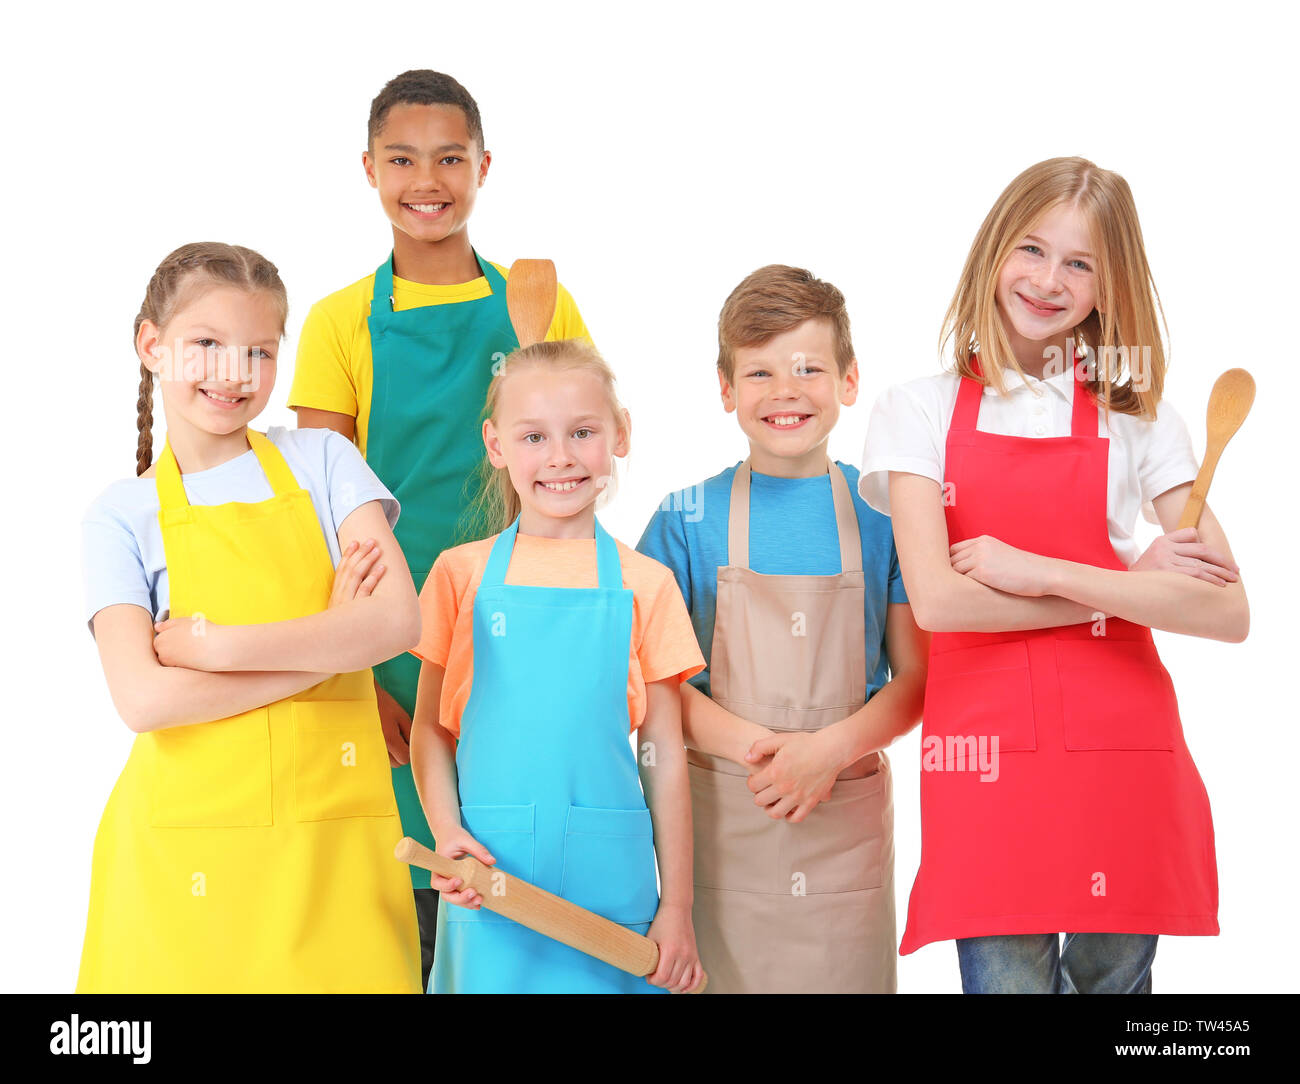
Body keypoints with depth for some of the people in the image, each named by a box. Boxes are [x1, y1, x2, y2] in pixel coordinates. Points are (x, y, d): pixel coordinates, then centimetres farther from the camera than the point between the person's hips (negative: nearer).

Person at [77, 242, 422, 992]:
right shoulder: (122, 515, 4)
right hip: (185, 845, 0)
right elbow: (143, 699, -9)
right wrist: (330, 643, -11)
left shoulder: (323, 461, 6)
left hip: (330, 834, 1)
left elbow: (399, 622, -7)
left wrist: (213, 646, -11)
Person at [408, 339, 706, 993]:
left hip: (607, 878, 0)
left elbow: (663, 753, 4)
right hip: (486, 869, 0)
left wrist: (677, 907, 3)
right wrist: (447, 834, -10)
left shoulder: (645, 584, 3)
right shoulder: (461, 573, 4)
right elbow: (430, 727, 7)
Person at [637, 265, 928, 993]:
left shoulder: (884, 513, 2)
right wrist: (752, 744, -16)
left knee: (849, 972, 5)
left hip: (848, 809, 1)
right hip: (720, 817, 0)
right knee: (721, 972, 4)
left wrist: (831, 748, -14)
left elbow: (918, 676, 1)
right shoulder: (686, 518, 1)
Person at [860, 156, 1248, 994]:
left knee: (1114, 975, 9)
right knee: (1004, 977, -2)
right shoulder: (923, 412, 6)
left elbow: (1228, 612, -5)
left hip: (1122, 758, 1)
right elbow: (937, 598, -10)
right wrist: (1132, 586, -8)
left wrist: (1039, 571, -12)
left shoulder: (1138, 418, 7)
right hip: (986, 757, -1)